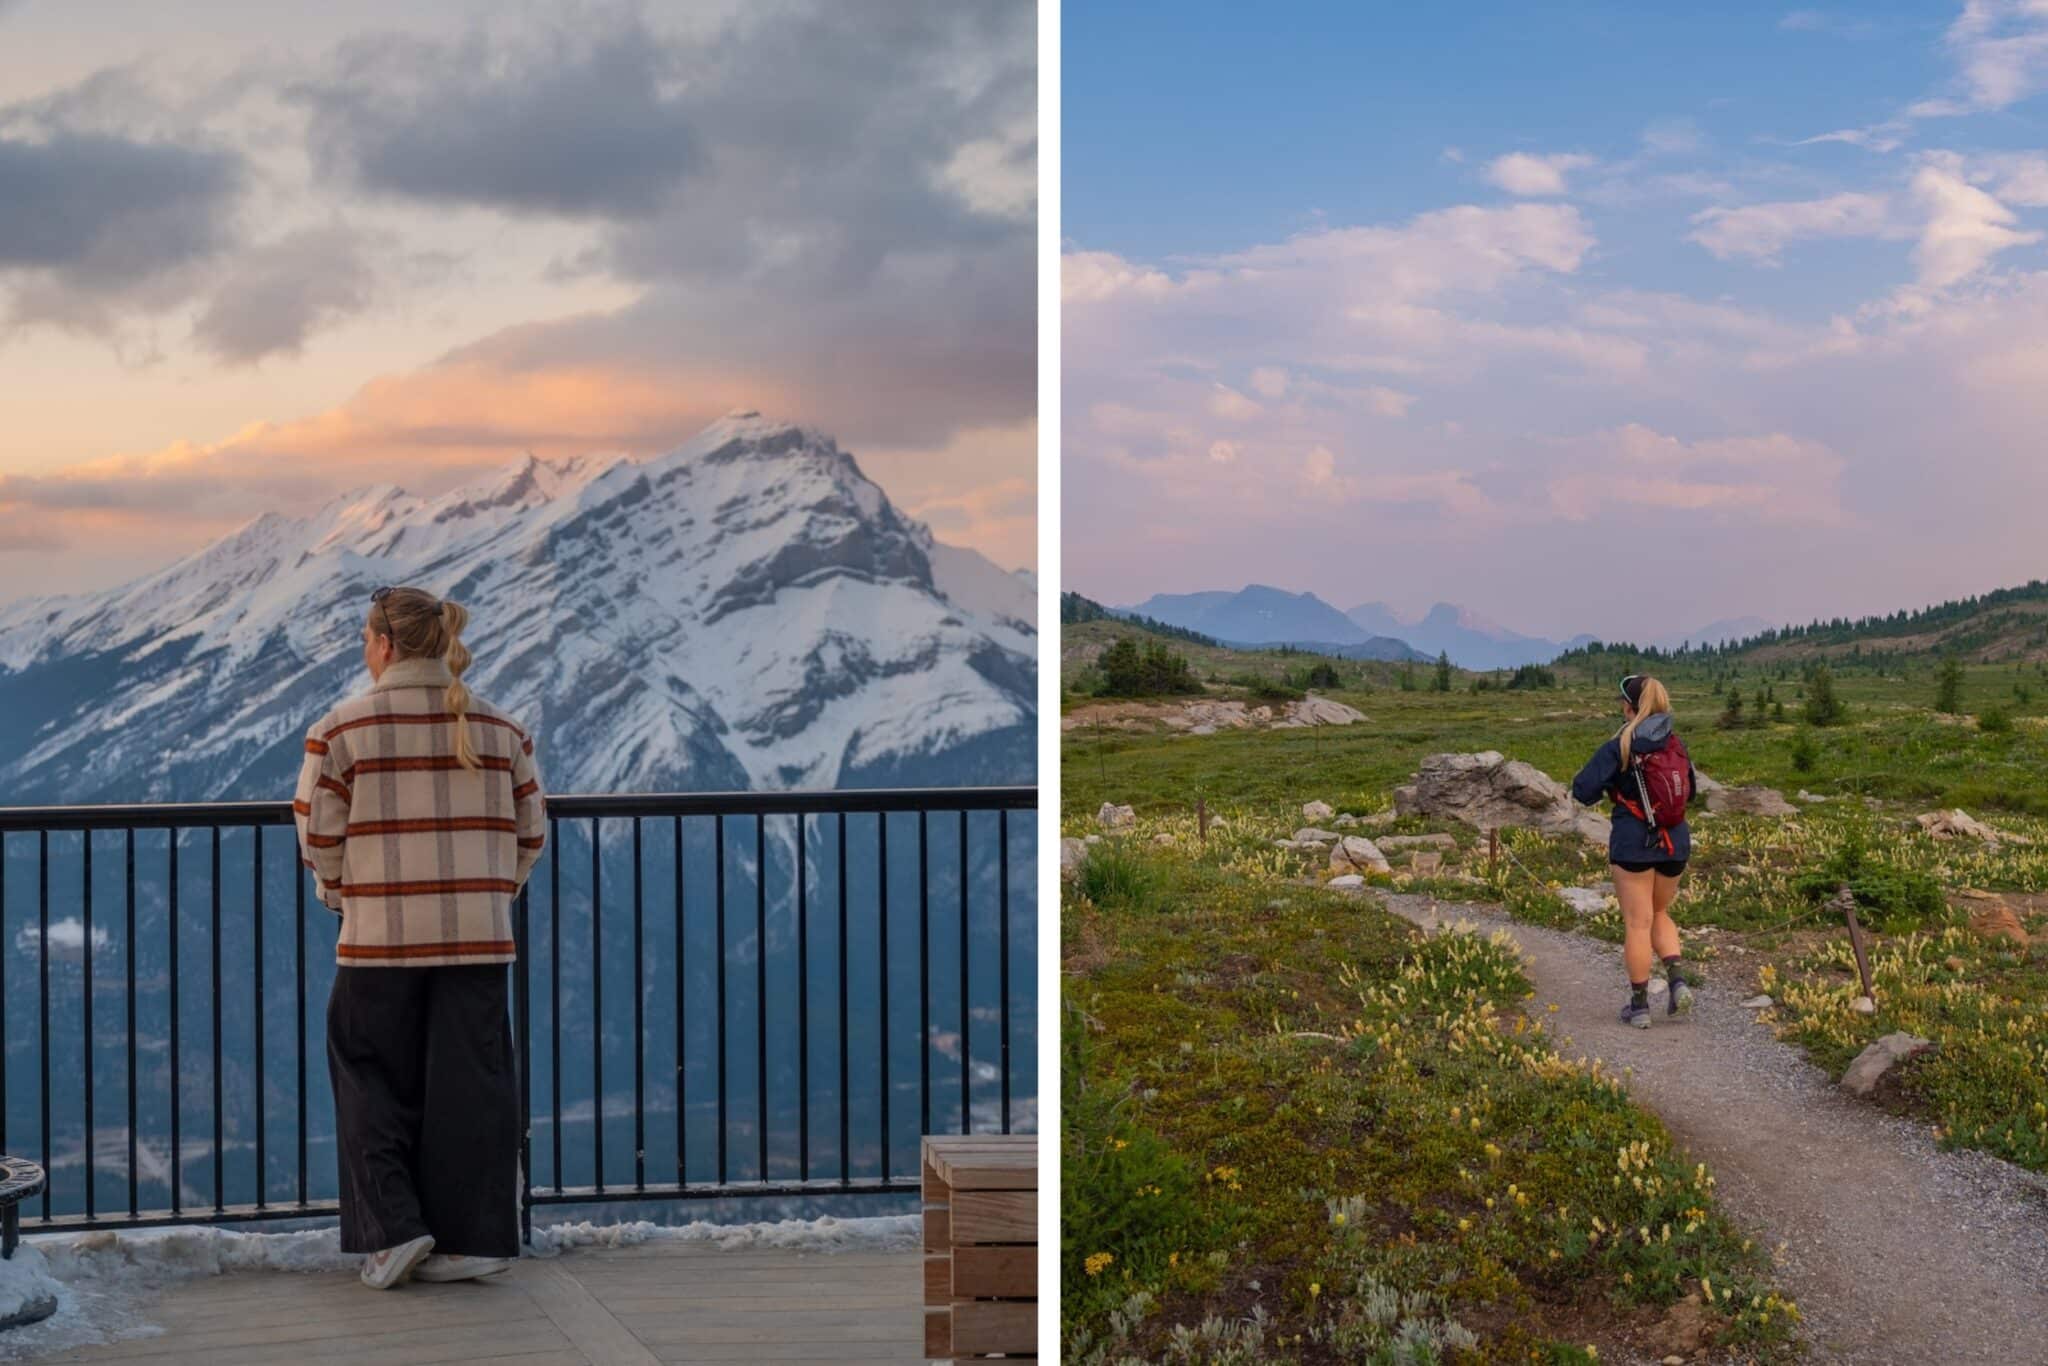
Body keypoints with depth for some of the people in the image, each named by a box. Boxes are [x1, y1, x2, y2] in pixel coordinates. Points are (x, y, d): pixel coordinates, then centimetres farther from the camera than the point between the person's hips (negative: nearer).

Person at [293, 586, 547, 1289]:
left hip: (380, 939, -3)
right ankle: (475, 1239, 10)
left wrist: (339, 890, 14)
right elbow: (529, 830, 8)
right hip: (479, 938, 3)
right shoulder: (500, 728, 6)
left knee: (371, 1078, 12)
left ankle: (394, 1230, 6)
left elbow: (317, 834, -4)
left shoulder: (341, 729, -5)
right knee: (469, 1083, 7)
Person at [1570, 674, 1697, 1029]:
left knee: (1638, 923, 3)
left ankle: (1639, 1006, 9)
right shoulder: (1676, 746, 3)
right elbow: (1692, 790, 16)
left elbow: (1584, 790, -17)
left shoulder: (1618, 748, -12)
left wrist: (1609, 785, 4)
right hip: (1675, 841, 5)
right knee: (1659, 913, 22)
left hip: (1634, 843, -5)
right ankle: (1677, 981, 3)